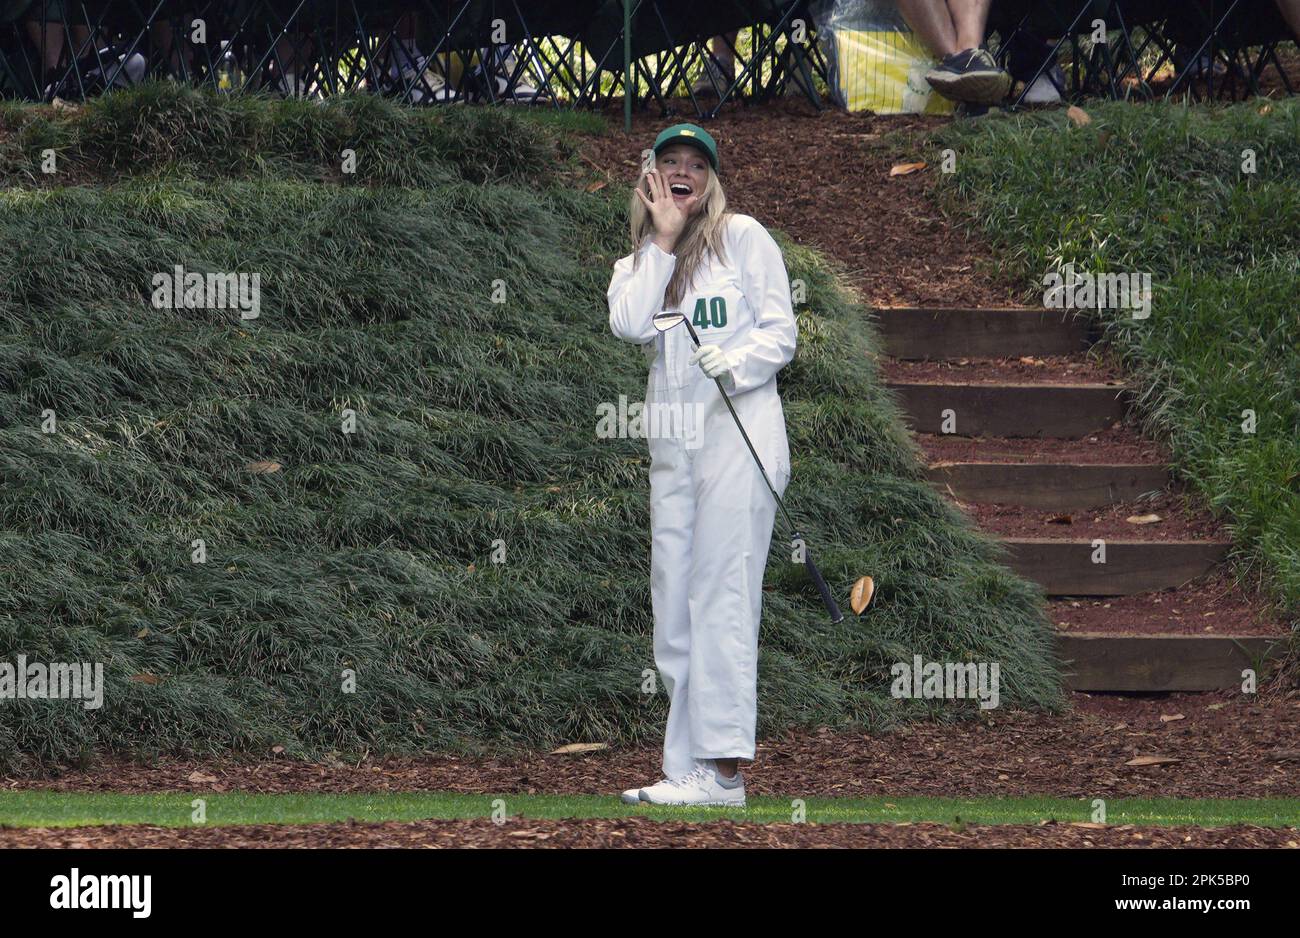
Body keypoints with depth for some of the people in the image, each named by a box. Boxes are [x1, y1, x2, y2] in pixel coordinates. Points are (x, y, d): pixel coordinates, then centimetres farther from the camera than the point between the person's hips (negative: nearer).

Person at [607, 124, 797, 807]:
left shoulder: (743, 237, 3)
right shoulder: (638, 259, 17)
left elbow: (781, 333, 0)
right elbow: (629, 326, -4)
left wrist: (734, 365, -19)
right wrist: (663, 241, -1)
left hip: (739, 430, -6)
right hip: (672, 440, 6)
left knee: (722, 596, -13)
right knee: (674, 605, 3)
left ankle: (725, 769, -17)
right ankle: (687, 770, 4)